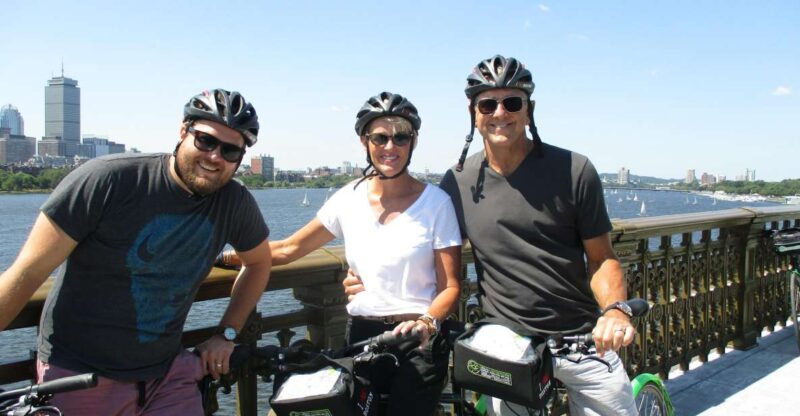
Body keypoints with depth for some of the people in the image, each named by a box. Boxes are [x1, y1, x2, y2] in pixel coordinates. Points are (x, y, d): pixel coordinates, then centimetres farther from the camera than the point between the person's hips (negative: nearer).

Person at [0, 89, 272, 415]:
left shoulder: (235, 203, -8)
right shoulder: (107, 180, -17)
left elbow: (259, 263, 11)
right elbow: (27, 273, -15)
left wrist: (226, 334, 6)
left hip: (167, 375, 3)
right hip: (79, 376, -2)